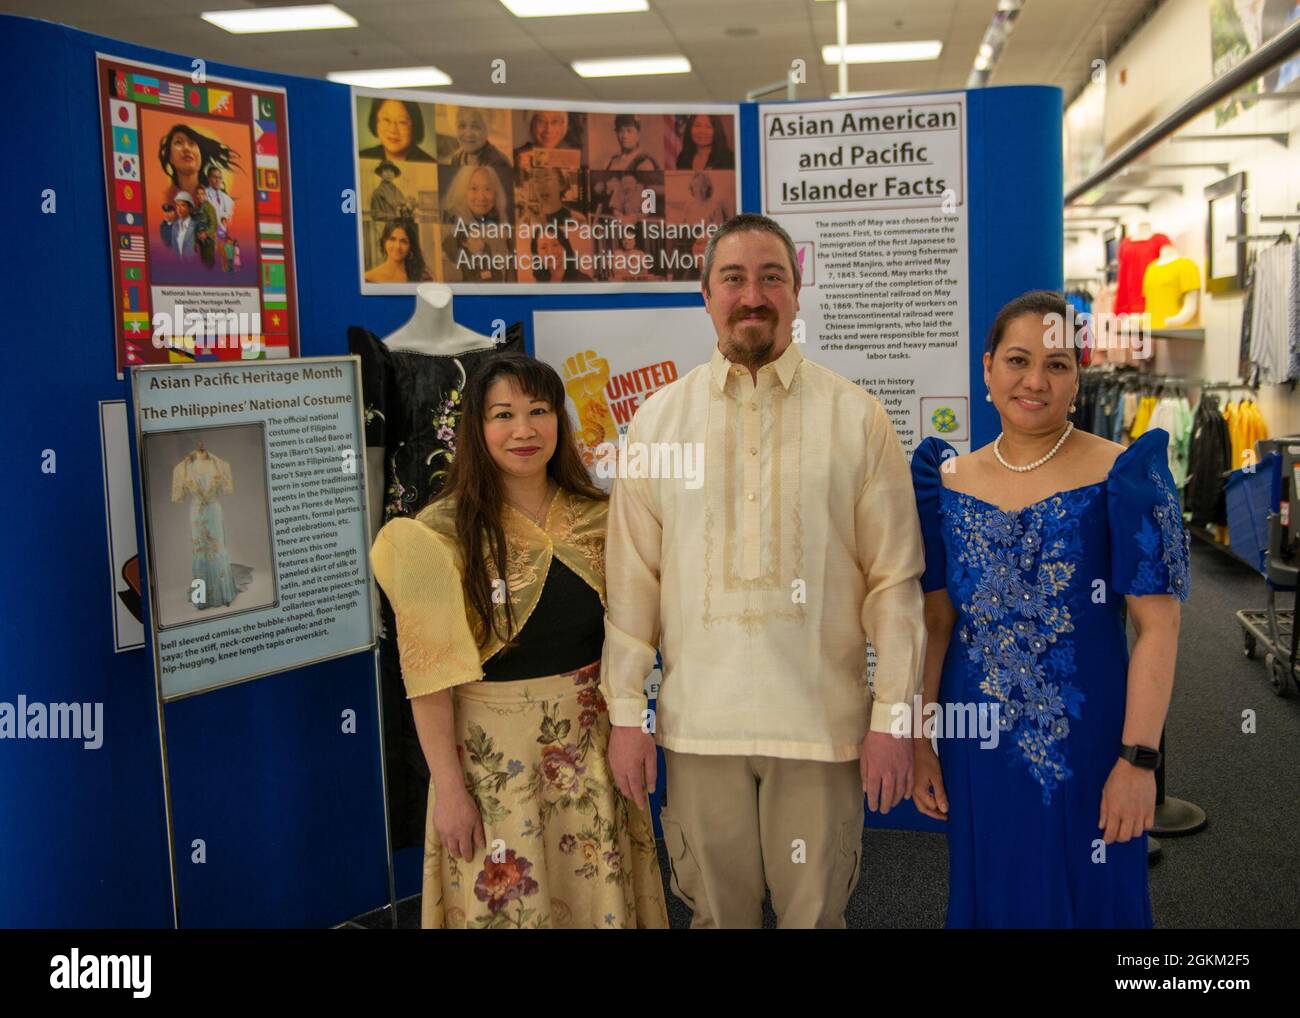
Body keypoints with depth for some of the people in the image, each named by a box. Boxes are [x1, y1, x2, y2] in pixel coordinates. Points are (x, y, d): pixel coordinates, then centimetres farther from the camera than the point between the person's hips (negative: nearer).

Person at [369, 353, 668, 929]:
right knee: (508, 902, 10)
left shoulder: (596, 517, 1)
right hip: (493, 749, -4)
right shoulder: (442, 532, -12)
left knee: (600, 896, 14)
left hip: (594, 742, 4)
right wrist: (447, 788, -13)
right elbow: (429, 673, -13)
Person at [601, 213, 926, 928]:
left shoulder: (857, 417, 0)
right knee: (717, 911, 13)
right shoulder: (657, 420, 4)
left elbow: (895, 579, -1)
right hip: (698, 720, 1)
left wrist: (893, 716, -4)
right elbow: (631, 578, 4)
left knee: (816, 911, 11)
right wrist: (626, 713, 2)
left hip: (823, 721, -1)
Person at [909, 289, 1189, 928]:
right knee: (989, 901, 17)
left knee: (1089, 902, 11)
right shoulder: (950, 480, 3)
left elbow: (1158, 626, -10)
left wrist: (1138, 758, -15)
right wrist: (919, 741, 4)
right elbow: (935, 621, 7)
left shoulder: (1121, 474, -8)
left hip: (1085, 745, -3)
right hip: (977, 746, 3)